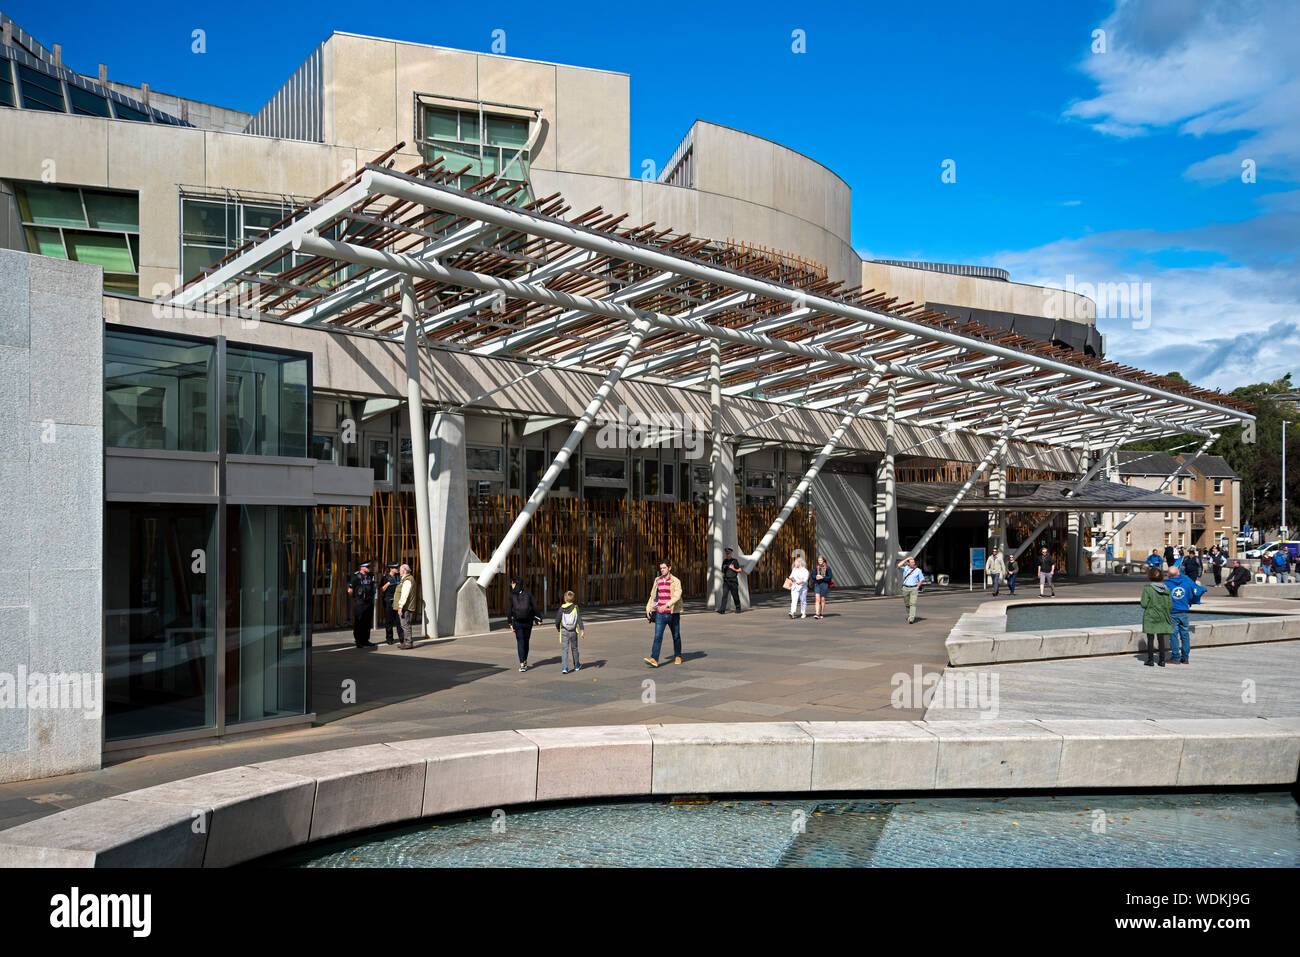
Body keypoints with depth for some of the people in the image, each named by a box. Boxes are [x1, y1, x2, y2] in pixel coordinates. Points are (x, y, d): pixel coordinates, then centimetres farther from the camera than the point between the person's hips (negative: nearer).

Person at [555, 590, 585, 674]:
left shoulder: (561, 608, -4)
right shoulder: (576, 608, -4)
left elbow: (557, 620, -1)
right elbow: (579, 620, -10)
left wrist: (557, 628, 17)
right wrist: (582, 630, -10)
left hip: (564, 631, -1)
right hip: (573, 632, 1)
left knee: (564, 649, -1)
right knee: (574, 648, 17)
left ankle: (565, 668, -15)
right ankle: (577, 665, 33)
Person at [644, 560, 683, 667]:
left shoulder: (676, 581, -7)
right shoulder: (657, 581, 9)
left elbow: (676, 596, -20)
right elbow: (653, 596, 17)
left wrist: (666, 605, -33)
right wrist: (648, 608, 6)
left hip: (673, 613, -2)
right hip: (660, 614, 3)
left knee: (676, 636, 12)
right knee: (658, 636, -11)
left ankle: (677, 656, 32)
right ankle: (654, 659, -20)